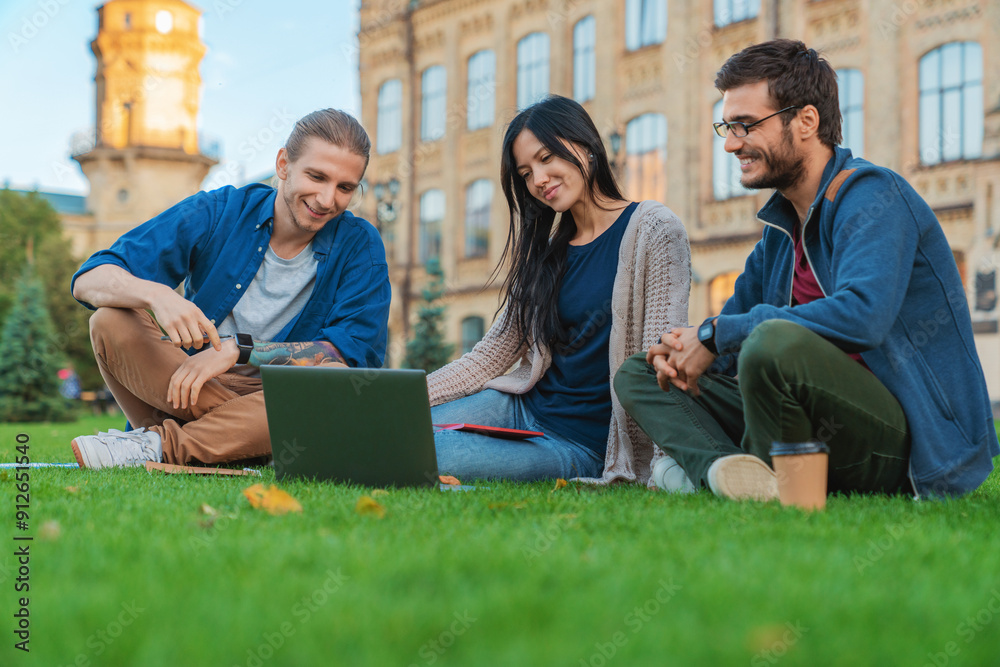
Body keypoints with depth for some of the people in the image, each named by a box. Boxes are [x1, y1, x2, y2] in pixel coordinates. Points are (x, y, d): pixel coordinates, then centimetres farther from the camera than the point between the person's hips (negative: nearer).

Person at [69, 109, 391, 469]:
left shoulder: (360, 246, -3)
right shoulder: (216, 213, -3)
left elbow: (353, 353, -14)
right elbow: (88, 281, -8)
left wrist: (239, 349, -21)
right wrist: (156, 294, -31)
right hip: (194, 386, 1)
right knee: (112, 320, -21)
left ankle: (158, 445, -30)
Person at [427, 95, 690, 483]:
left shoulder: (652, 229, -6)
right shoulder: (546, 253, 14)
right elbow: (492, 355, 11)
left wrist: (661, 460, -26)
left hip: (583, 442, -6)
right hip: (520, 408, 6)